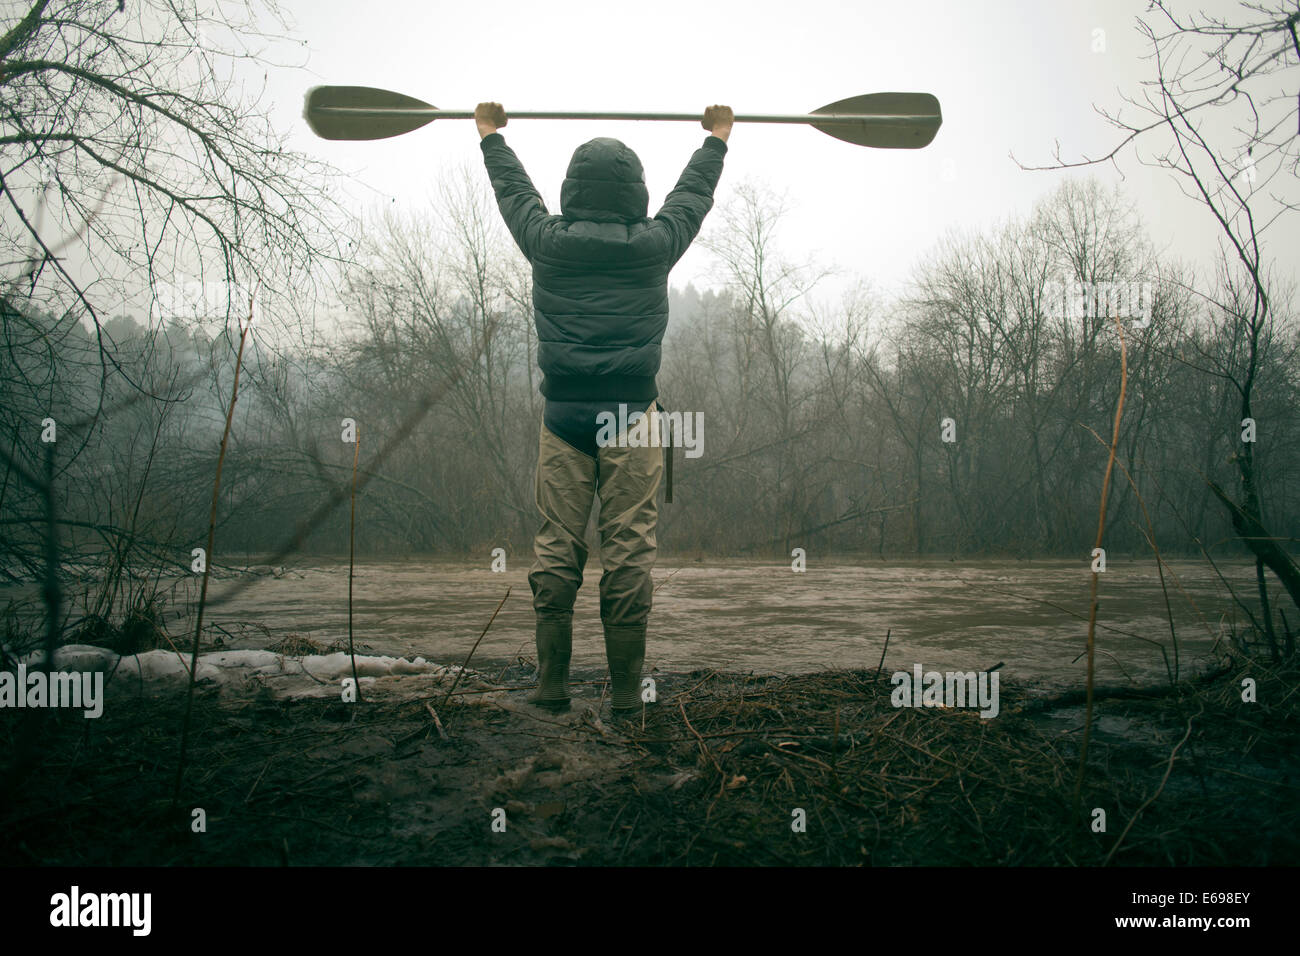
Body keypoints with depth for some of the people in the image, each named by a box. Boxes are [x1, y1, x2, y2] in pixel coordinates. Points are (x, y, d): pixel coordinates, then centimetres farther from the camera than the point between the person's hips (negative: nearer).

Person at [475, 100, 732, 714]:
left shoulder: (547, 244, 4)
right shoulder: (653, 247, 2)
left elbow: (513, 189, 23)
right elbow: (693, 193, 20)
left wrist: (490, 137, 42)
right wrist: (716, 139, 38)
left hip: (563, 415, 1)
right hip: (631, 415, -1)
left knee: (555, 551, 5)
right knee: (629, 553, 0)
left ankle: (551, 686, 8)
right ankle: (626, 690, 4)